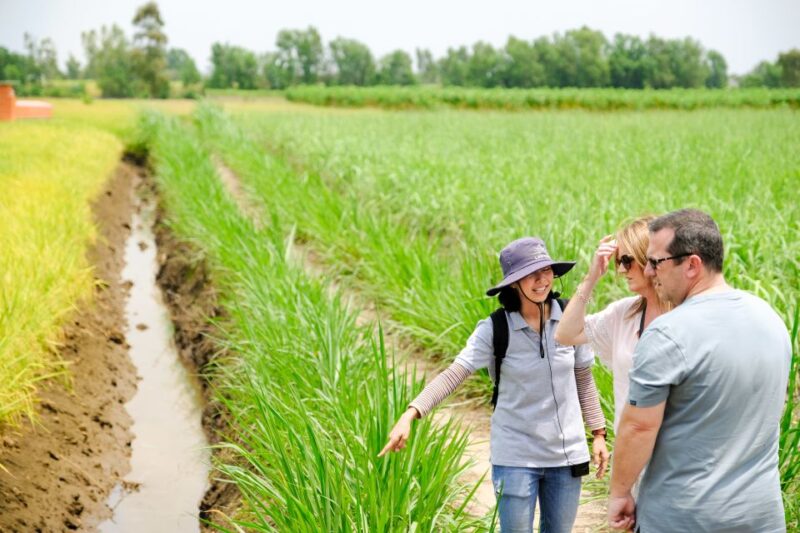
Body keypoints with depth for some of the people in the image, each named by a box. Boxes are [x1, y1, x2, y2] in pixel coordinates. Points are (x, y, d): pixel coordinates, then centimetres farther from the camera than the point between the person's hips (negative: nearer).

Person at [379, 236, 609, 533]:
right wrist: (410, 415, -33)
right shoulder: (495, 330, -13)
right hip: (515, 457, -3)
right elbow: (452, 375, -21)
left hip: (567, 453, 3)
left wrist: (598, 433, 10)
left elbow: (584, 379, 8)